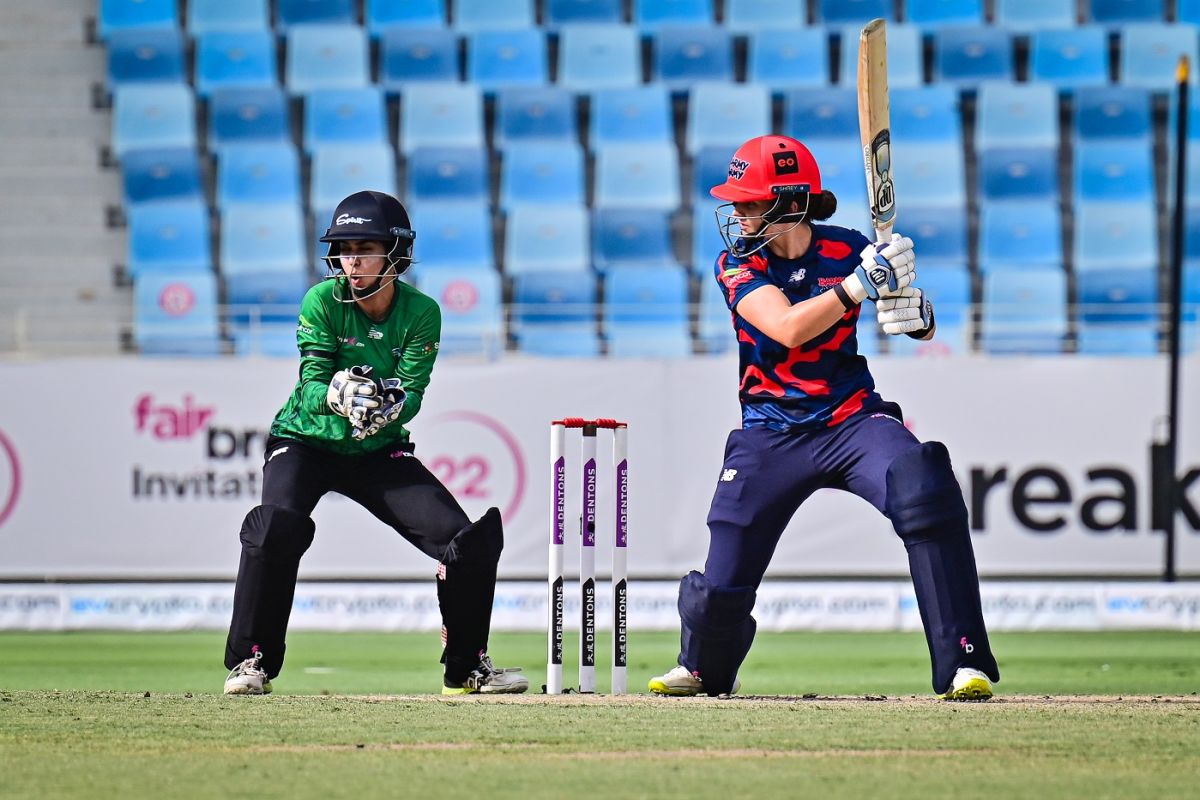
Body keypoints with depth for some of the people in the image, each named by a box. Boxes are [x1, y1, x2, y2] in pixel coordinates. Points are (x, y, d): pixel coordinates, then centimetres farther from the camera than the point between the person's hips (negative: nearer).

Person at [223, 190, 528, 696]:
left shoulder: (421, 313, -9)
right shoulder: (323, 302, -14)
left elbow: (413, 394, -18)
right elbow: (311, 389, -22)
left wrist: (391, 406, -42)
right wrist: (337, 394, -46)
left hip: (379, 451, 2)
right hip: (306, 443, -2)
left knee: (468, 540, -9)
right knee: (277, 525, -31)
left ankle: (466, 667, 11)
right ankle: (250, 663, -19)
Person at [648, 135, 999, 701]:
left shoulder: (848, 250, -4)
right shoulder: (736, 266, -6)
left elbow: (926, 329, 3)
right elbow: (788, 328, -24)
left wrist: (916, 312, -21)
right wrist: (862, 282, -31)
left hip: (853, 420, -1)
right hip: (771, 435, 1)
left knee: (928, 494, -30)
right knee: (723, 582, -2)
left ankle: (963, 663, -26)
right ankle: (704, 669, 35)